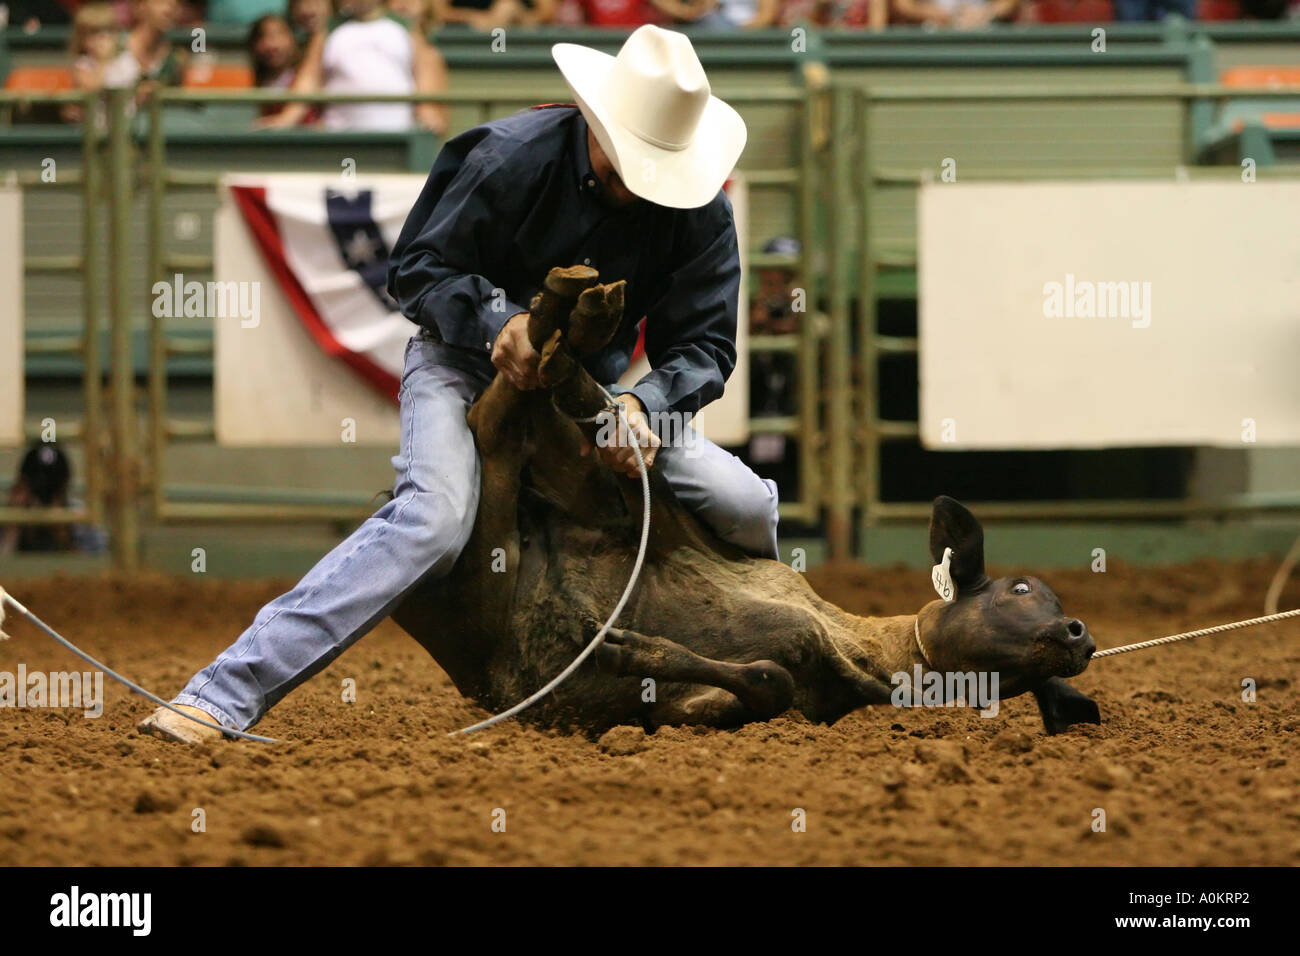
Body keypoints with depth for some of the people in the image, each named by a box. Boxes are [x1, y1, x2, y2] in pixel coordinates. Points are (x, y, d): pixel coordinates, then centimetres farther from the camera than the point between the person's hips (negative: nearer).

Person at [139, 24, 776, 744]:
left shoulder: (702, 212, -11)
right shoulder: (510, 157, -19)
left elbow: (703, 345, -8)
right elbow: (415, 272, -13)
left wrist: (643, 405, -30)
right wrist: (497, 319, -33)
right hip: (464, 362, -4)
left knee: (747, 508, -11)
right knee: (434, 517, -33)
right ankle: (226, 694, -40)